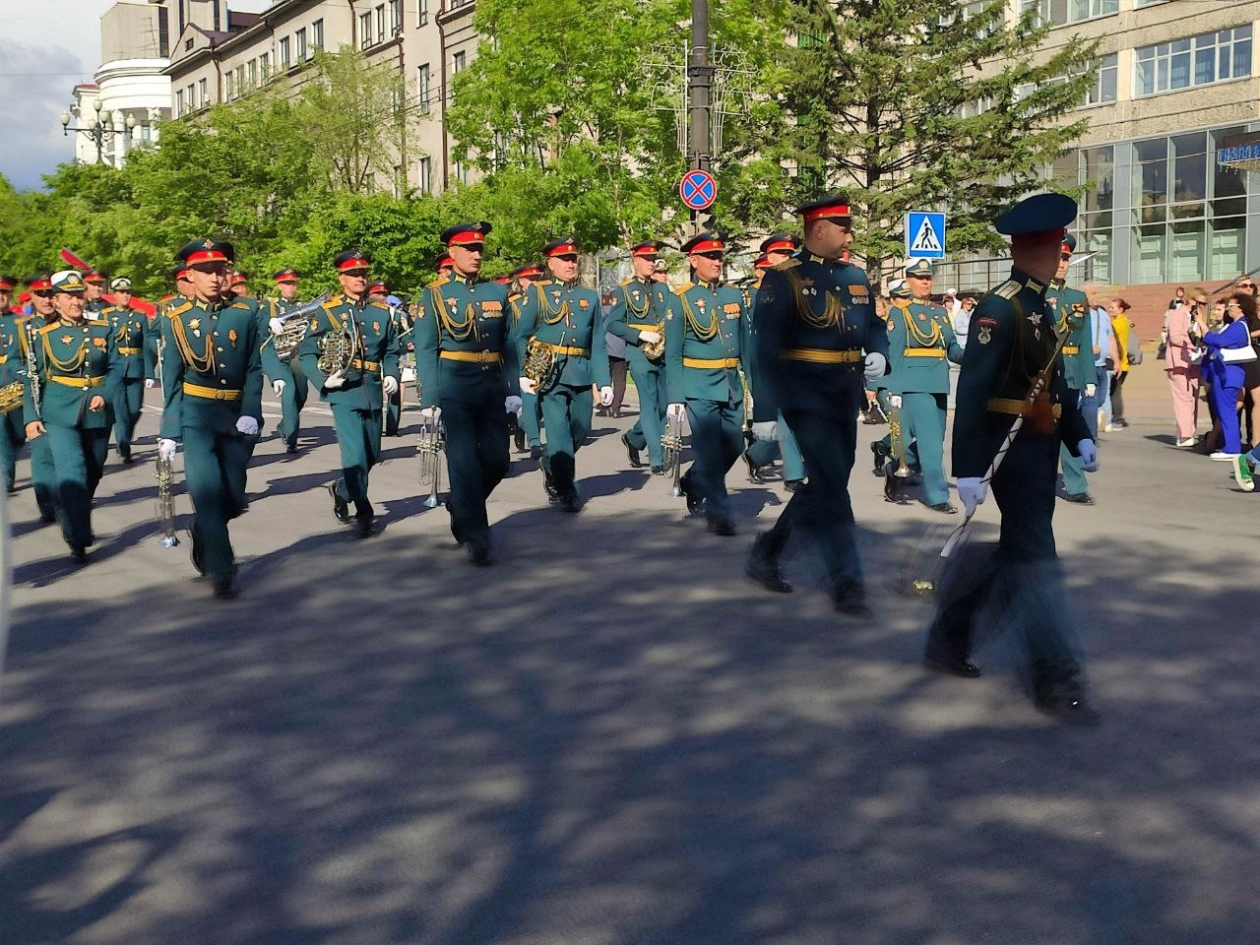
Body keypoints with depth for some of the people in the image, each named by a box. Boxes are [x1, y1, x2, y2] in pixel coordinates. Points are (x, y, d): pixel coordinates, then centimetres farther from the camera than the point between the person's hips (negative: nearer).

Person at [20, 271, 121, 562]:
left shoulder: (102, 330, 6)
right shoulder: (44, 336, 1)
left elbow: (115, 368, 5)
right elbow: (32, 380, 2)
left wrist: (104, 396, -12)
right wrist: (31, 417, -6)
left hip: (97, 416, 3)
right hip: (60, 416, -3)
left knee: (92, 475, 15)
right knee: (71, 474, -17)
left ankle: (77, 525, 39)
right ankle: (78, 540, -14)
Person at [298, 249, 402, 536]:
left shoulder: (381, 313, 10)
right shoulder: (327, 312, -1)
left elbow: (391, 352, 19)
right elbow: (305, 353, 0)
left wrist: (391, 375, 0)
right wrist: (323, 380, -14)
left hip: (373, 392, 5)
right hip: (344, 392, -5)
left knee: (372, 456, 13)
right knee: (355, 455, -13)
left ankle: (341, 490, 40)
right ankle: (363, 513, 1)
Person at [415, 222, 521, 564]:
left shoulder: (498, 292, 11)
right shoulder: (435, 295, 2)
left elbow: (510, 344, 10)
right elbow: (425, 350, -2)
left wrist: (513, 390, 3)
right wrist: (429, 399, -8)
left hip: (492, 388, 4)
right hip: (454, 390, -4)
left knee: (497, 461, 6)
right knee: (464, 463, -5)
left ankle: (460, 507, 32)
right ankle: (475, 539, 3)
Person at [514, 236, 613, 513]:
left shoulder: (590, 298, 14)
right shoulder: (537, 293, 4)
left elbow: (598, 344, 12)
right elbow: (521, 336, 1)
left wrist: (605, 382, 5)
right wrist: (523, 373, -11)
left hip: (582, 373, 4)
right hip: (550, 373, -4)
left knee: (581, 429, 11)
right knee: (559, 431, -8)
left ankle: (550, 465, 37)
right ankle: (565, 490, 1)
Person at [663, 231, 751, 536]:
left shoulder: (734, 296, 10)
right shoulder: (681, 300, -3)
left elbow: (747, 342, 13)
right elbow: (672, 354, -3)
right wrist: (674, 397, -8)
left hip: (731, 385, 5)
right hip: (699, 387, -5)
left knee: (733, 447, 12)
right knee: (710, 451, -5)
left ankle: (693, 483, 35)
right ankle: (718, 514, 5)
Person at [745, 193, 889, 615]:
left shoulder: (855, 276, 12)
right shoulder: (784, 279, -9)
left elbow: (875, 326, 22)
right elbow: (765, 348, -13)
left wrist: (878, 356, -2)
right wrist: (764, 411, -17)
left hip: (846, 399, 8)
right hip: (806, 398, -8)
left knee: (824, 485, 14)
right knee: (832, 488, -8)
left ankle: (765, 553, 29)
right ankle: (847, 583, 1)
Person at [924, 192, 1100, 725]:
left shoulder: (1038, 306, 14)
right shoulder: (999, 308, -17)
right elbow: (972, 390, -22)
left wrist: (1080, 436, 9)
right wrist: (968, 469, -26)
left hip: (1037, 449, 10)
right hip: (1013, 450, -10)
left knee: (1002, 553, 16)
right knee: (1036, 560, -6)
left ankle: (947, 642, 29)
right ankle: (1058, 681, 0)